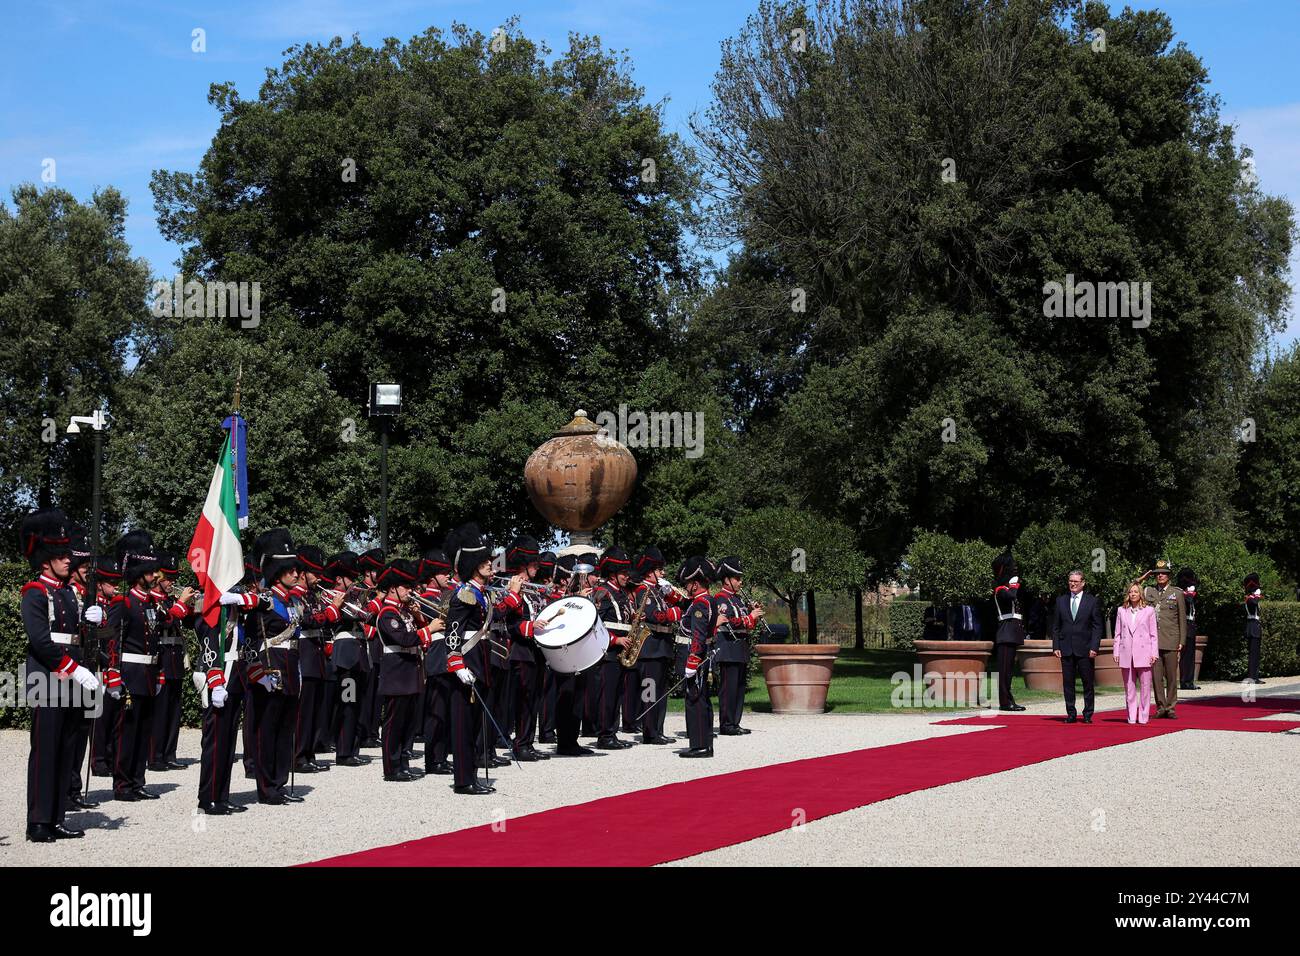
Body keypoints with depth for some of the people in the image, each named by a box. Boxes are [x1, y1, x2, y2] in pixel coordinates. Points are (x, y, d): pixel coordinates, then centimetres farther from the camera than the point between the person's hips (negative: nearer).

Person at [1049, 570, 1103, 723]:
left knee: (1088, 684, 2)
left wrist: (1094, 647, -8)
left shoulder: (1092, 601, 3)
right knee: (1068, 683, 4)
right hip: (1066, 649, 2)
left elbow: (1097, 627, 1)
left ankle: (1088, 715, 9)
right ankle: (1070, 714, 10)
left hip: (1085, 650, -2)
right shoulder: (1060, 601, 10)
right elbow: (1055, 627, 11)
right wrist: (1056, 646, 1)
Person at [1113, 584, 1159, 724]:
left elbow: (1154, 634, 5)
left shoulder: (1149, 610, 5)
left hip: (1143, 653, -2)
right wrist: (1116, 652, 5)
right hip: (1126, 654, 2)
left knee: (1145, 686, -3)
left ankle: (1143, 716, 4)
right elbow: (1117, 633, 12)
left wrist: (1154, 653, -2)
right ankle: (1131, 717, 9)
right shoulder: (1121, 610, 11)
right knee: (1129, 687, 4)